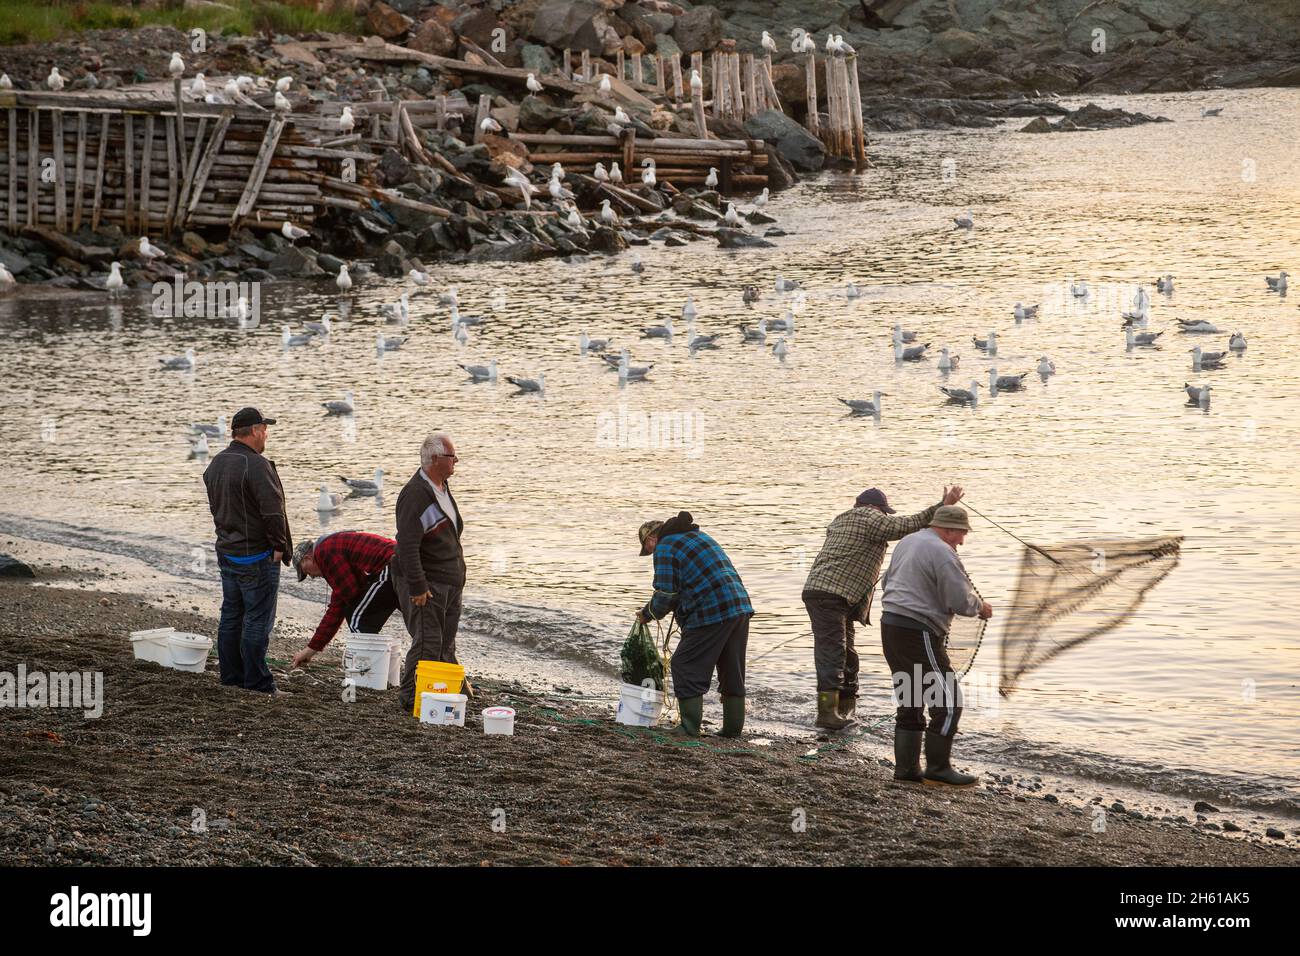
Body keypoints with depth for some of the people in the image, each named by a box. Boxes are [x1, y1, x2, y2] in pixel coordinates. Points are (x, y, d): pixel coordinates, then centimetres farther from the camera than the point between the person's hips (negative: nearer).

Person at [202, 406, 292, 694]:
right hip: (257, 556, -9)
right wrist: (280, 546, -10)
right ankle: (257, 683, -2)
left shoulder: (216, 463, 9)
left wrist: (229, 537, 16)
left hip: (226, 551, 9)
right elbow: (273, 511, -22)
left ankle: (231, 678, 19)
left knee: (231, 616, 14)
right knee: (258, 620, -4)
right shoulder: (256, 465, -20)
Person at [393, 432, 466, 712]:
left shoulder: (443, 487, 11)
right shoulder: (415, 495, -21)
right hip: (425, 582, -9)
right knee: (427, 644, -9)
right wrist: (418, 587, -26)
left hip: (449, 582, 9)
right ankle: (412, 700, -3)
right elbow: (407, 545, -25)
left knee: (445, 644, 13)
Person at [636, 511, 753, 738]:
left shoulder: (665, 548, -2)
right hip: (740, 607, 9)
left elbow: (666, 594, -9)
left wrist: (648, 614, 9)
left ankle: (690, 726, -3)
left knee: (686, 666, 1)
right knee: (731, 672, 15)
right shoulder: (699, 536, 26)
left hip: (711, 614, -9)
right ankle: (733, 727, 17)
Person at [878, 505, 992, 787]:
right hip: (918, 633, -10)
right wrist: (980, 607, 3)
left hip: (890, 626, 10)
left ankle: (905, 767, 12)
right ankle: (938, 768, -4)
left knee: (911, 704, 14)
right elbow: (961, 601, -17)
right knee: (948, 701, -4)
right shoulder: (943, 553, -14)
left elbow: (888, 581, 28)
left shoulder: (907, 543, 15)